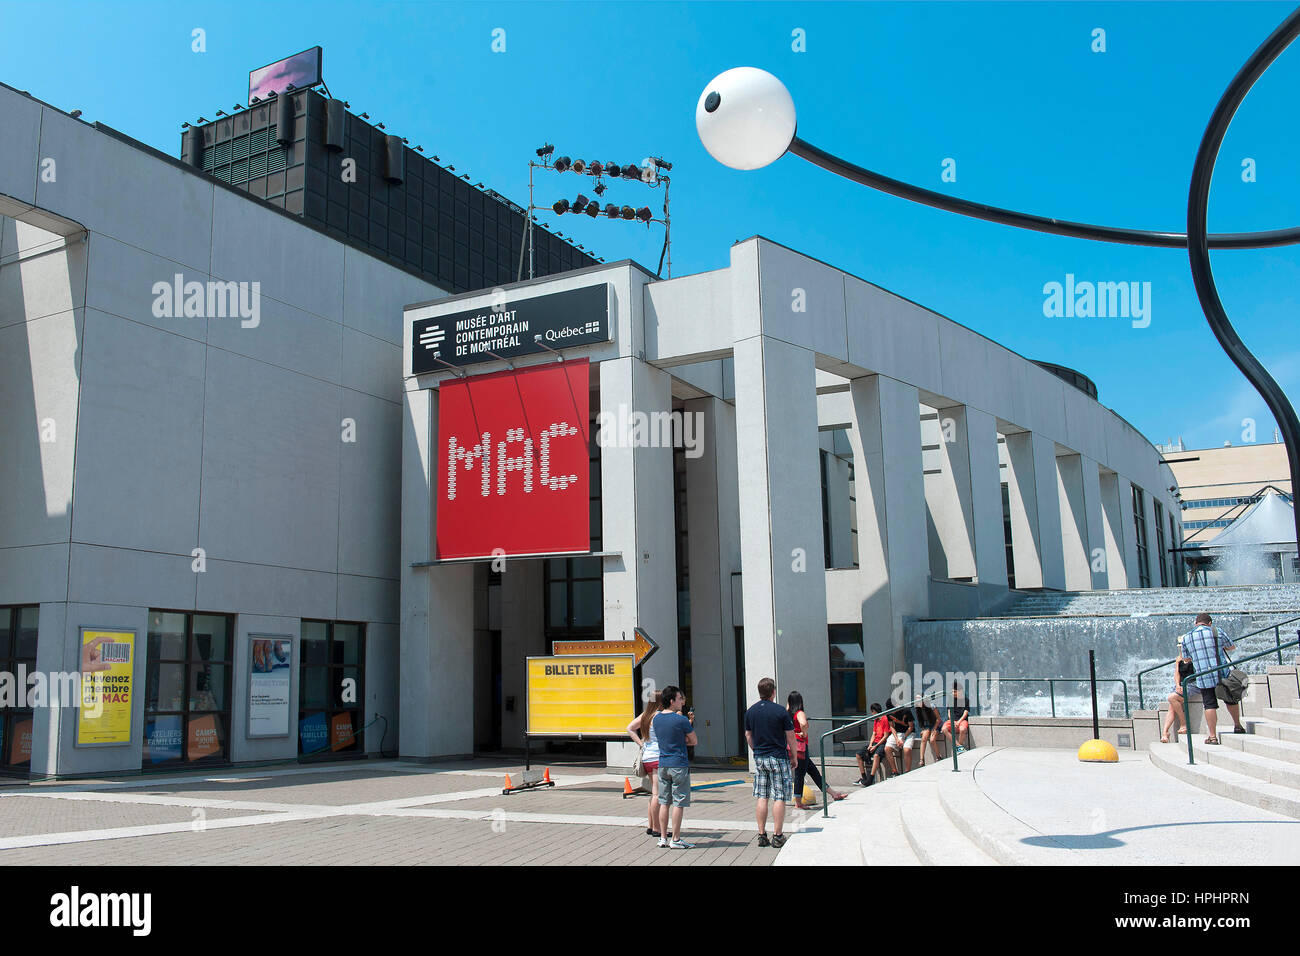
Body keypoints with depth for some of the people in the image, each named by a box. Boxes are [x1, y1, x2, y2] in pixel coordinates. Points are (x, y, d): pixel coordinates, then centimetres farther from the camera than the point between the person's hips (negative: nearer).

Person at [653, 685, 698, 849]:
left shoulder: (656, 718, 6)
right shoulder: (681, 720, -14)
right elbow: (694, 741, -3)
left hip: (662, 764, 6)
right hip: (679, 765, -6)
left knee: (664, 802, 11)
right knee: (679, 803, 0)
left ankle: (663, 838, 14)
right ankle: (676, 839, 2)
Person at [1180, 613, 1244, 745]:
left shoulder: (1186, 637, 4)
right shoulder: (1217, 631, 0)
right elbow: (1232, 647, 17)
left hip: (1203, 677, 0)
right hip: (1222, 674, 0)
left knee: (1210, 705, 4)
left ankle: (1212, 736, 2)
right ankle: (1237, 726, 36)